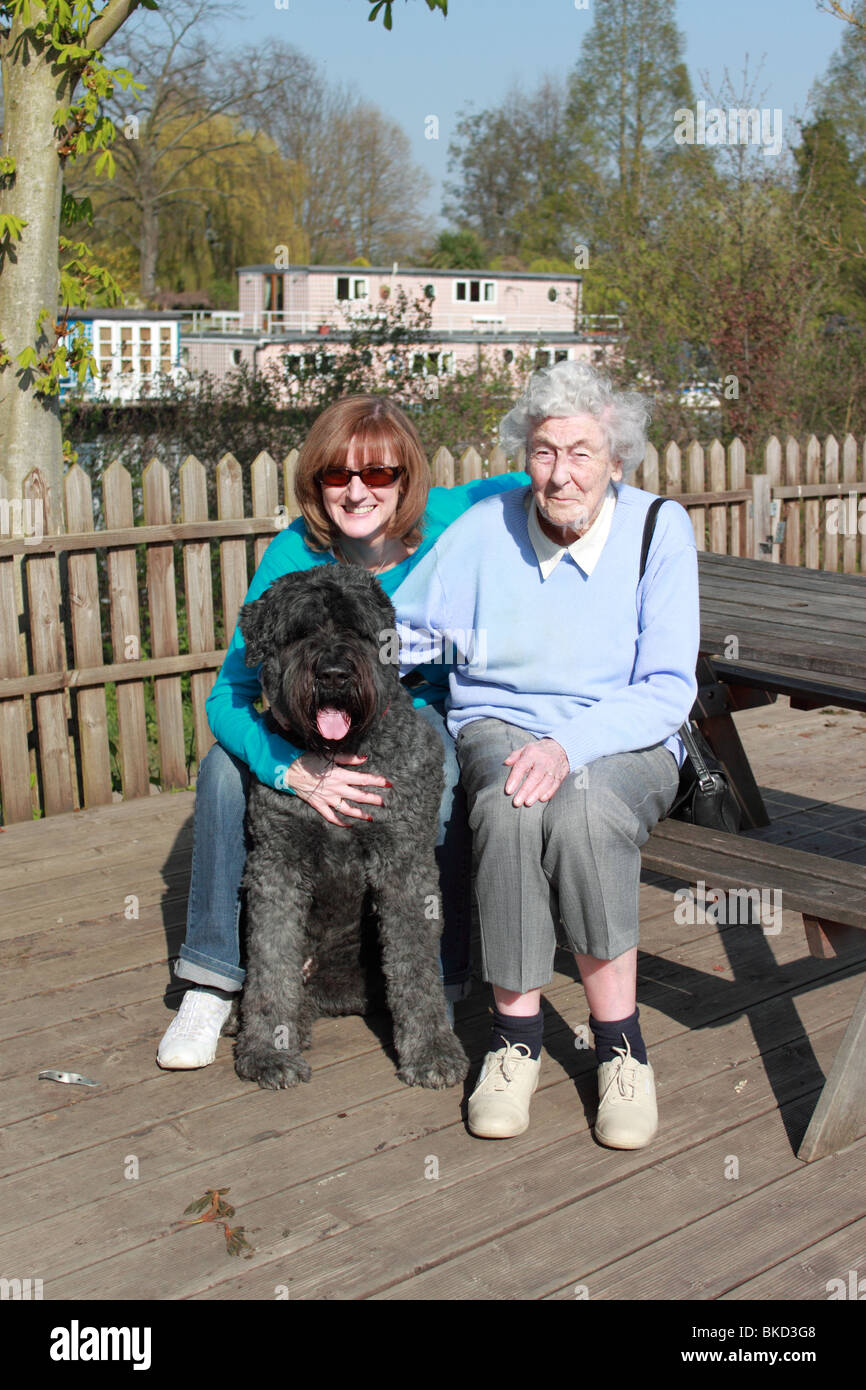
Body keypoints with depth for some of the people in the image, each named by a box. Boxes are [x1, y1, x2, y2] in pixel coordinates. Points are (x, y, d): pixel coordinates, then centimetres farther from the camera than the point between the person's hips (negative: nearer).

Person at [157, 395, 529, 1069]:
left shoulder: (447, 521, -18)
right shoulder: (295, 555, -18)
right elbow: (228, 696, -25)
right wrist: (294, 768, -44)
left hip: (430, 711, -1)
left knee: (442, 780, -36)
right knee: (225, 766, -24)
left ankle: (435, 984, -17)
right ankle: (213, 982, -11)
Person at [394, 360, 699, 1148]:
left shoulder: (660, 529, -6)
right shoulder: (485, 528, -1)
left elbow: (666, 691, -12)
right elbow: (402, 633, 9)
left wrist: (571, 746, -28)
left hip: (625, 740, -1)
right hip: (500, 723, 1)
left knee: (585, 810, -36)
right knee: (511, 805, -35)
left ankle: (618, 1045, -19)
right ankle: (518, 1035, -19)